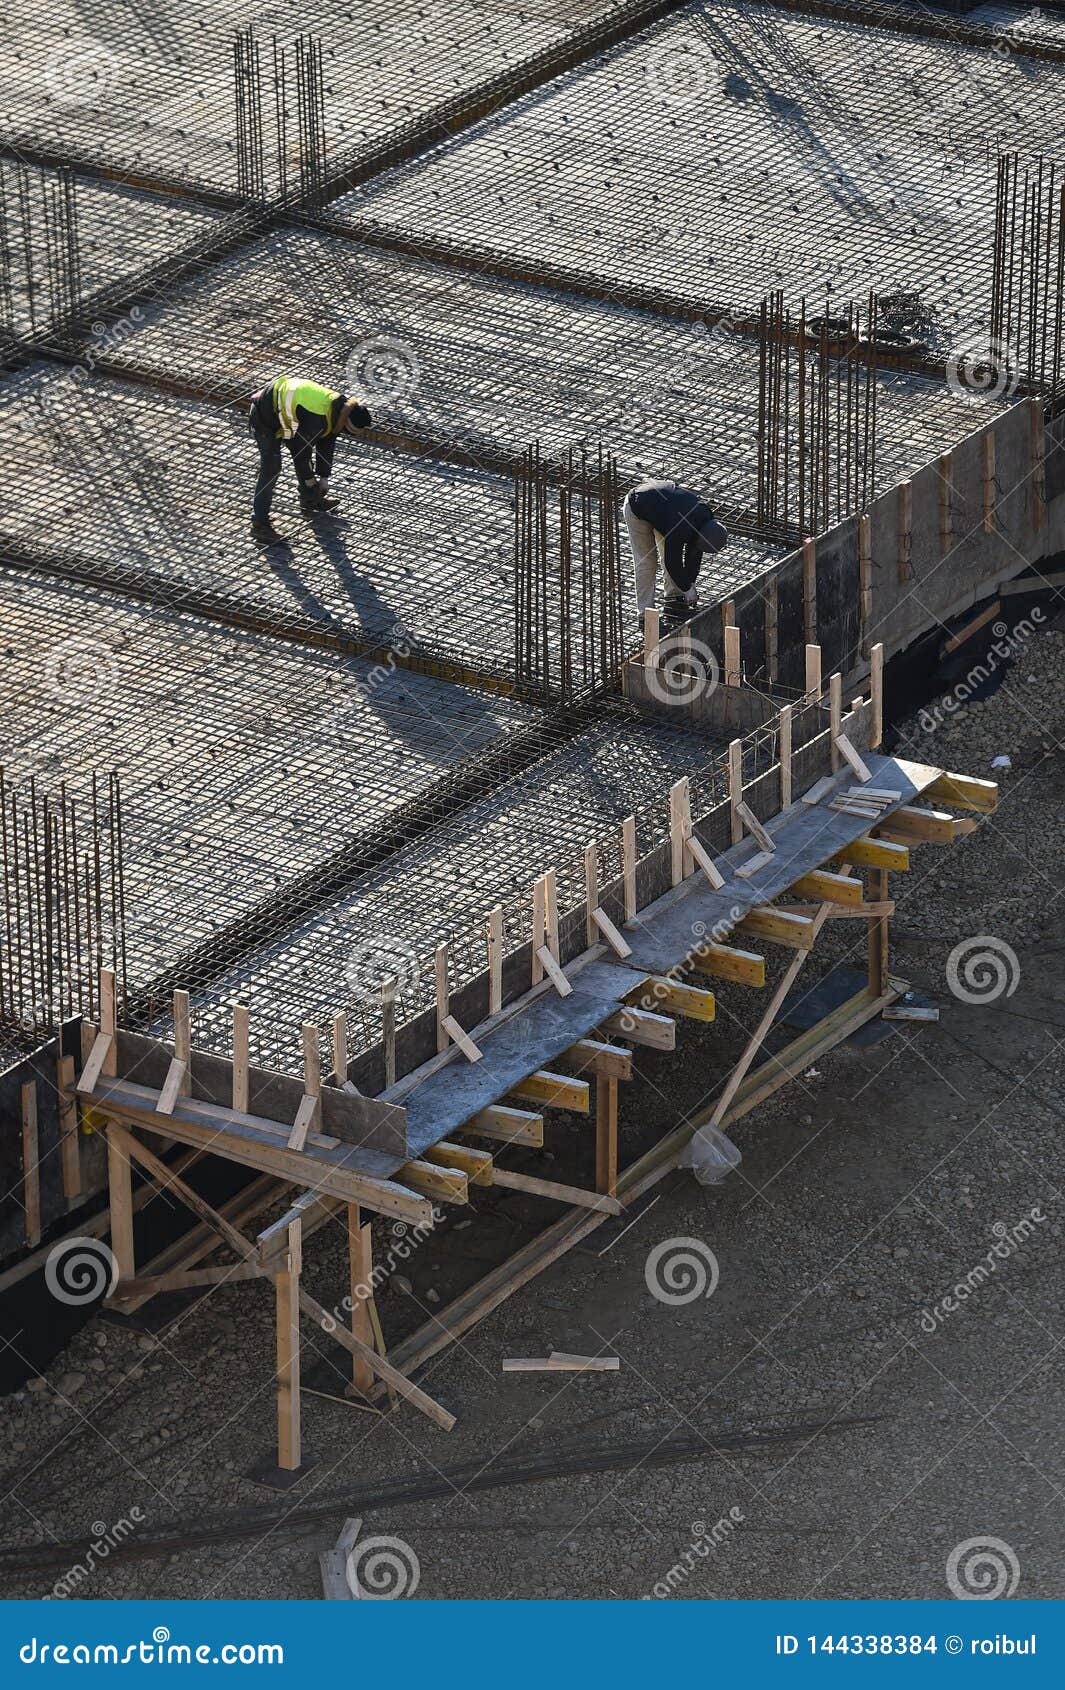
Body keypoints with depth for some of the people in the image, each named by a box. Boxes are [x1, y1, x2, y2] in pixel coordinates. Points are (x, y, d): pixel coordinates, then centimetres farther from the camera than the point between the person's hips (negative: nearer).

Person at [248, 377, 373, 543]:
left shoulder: (337, 406, -5)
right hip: (264, 419, -10)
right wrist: (310, 480, -8)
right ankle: (259, 524, -12)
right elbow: (302, 448, -24)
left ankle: (310, 501, 37)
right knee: (271, 469, -14)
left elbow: (326, 446, 7)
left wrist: (324, 478, 11)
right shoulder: (316, 419, -36)